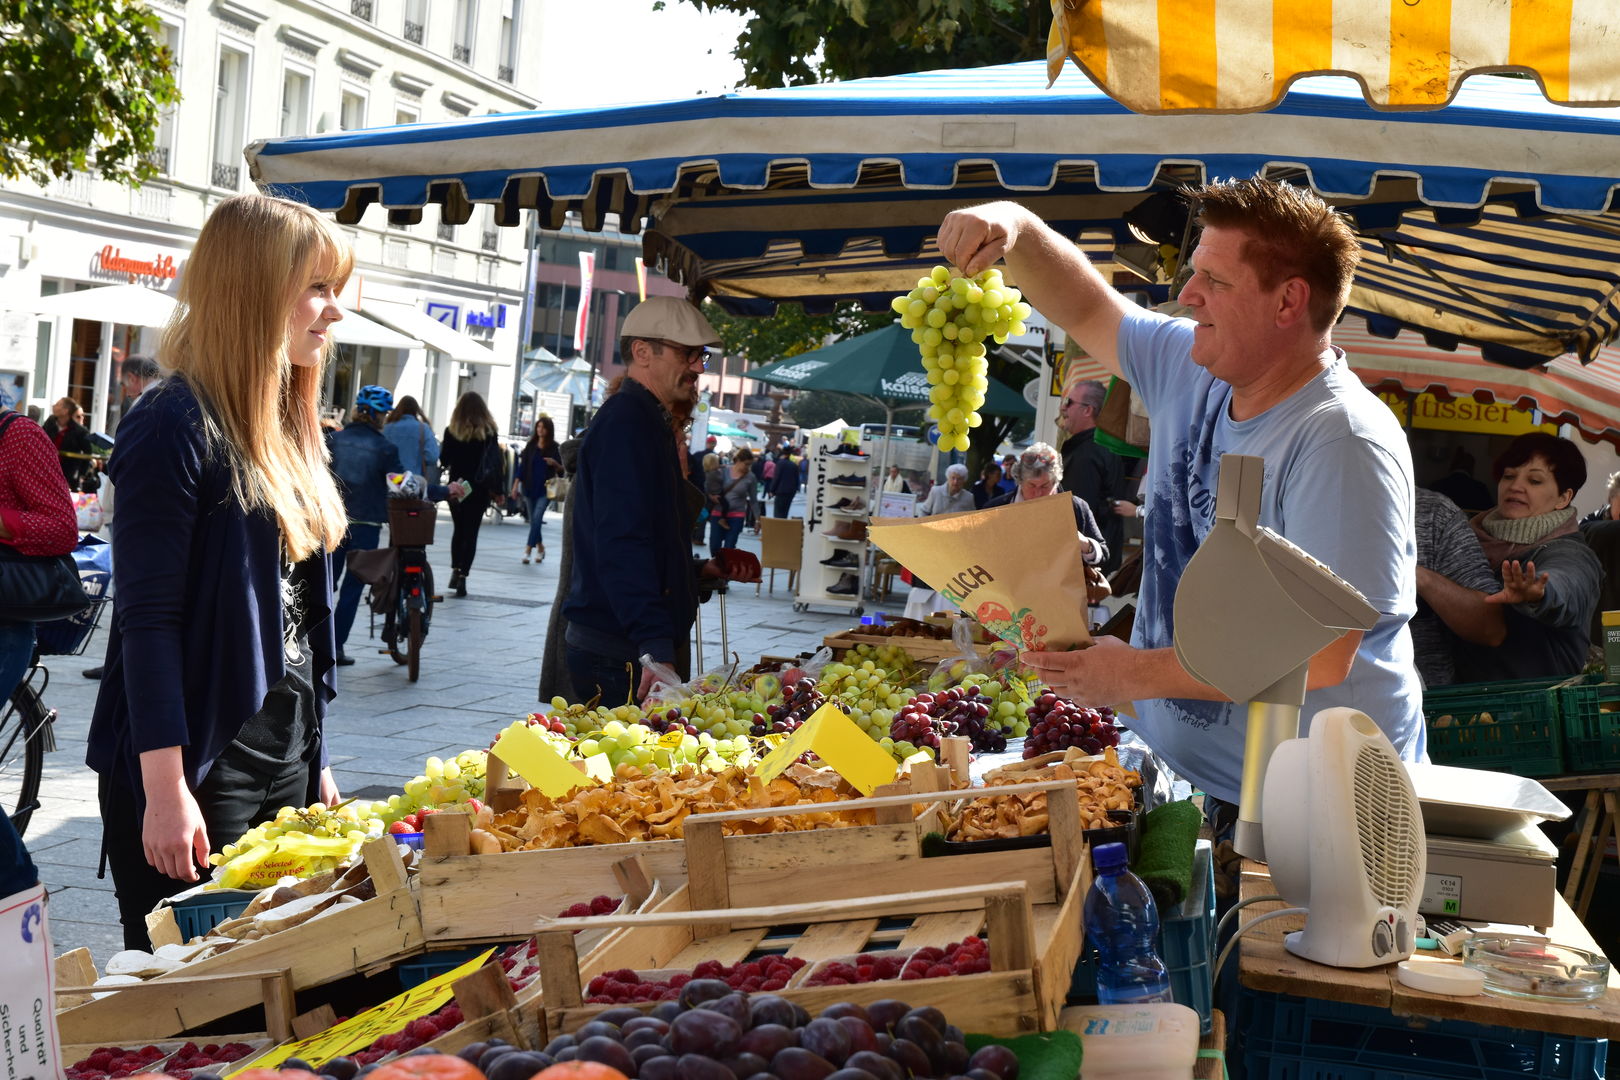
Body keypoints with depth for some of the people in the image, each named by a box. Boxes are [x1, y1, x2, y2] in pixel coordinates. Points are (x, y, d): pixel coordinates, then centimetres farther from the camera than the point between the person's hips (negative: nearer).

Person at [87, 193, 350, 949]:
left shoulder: (286, 433, 11)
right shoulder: (176, 428, -14)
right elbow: (148, 619, -17)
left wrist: (314, 764, 16)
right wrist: (166, 791, -21)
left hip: (284, 757, 8)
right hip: (198, 765, -8)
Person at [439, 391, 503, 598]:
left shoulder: (451, 431, -3)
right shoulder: (489, 432, -4)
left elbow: (444, 459, -1)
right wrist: (499, 490, -1)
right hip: (480, 488, -1)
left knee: (458, 529, 19)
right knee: (471, 532, 2)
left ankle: (456, 570, 13)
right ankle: (462, 575, -5)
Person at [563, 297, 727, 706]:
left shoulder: (651, 424, 19)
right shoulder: (625, 423, -14)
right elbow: (621, 546, -25)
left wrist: (697, 570, 17)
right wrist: (656, 649, -31)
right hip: (622, 655, -10)